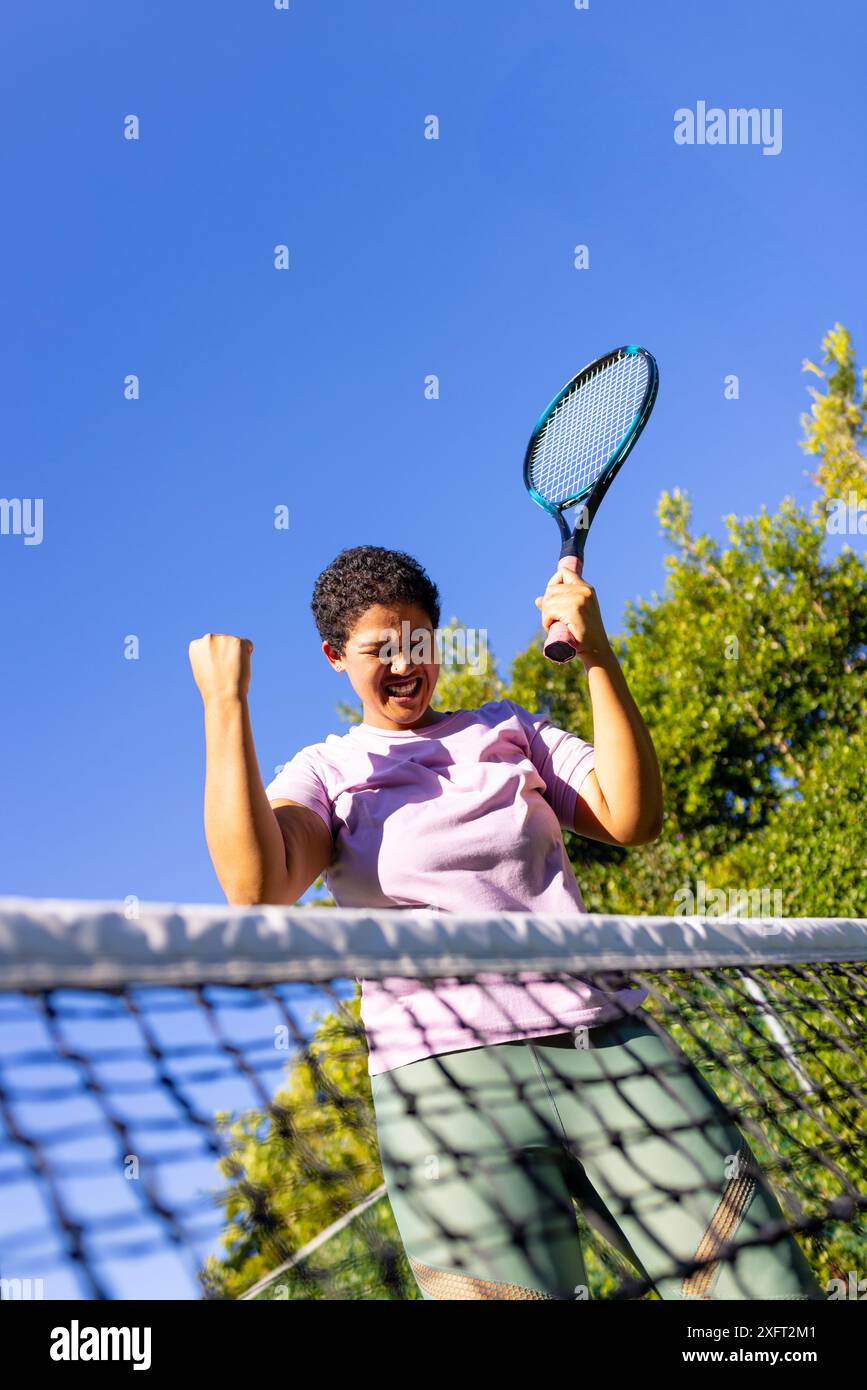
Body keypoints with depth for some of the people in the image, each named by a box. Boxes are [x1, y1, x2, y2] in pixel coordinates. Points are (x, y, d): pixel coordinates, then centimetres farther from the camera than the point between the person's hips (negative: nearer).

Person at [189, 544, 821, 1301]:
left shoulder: (509, 728, 21)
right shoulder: (323, 773, 15)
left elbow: (632, 819, 7)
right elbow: (255, 883, -7)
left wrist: (596, 651, 0)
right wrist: (226, 700, -5)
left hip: (610, 1036, 3)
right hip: (445, 1067, -2)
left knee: (769, 1284, -6)